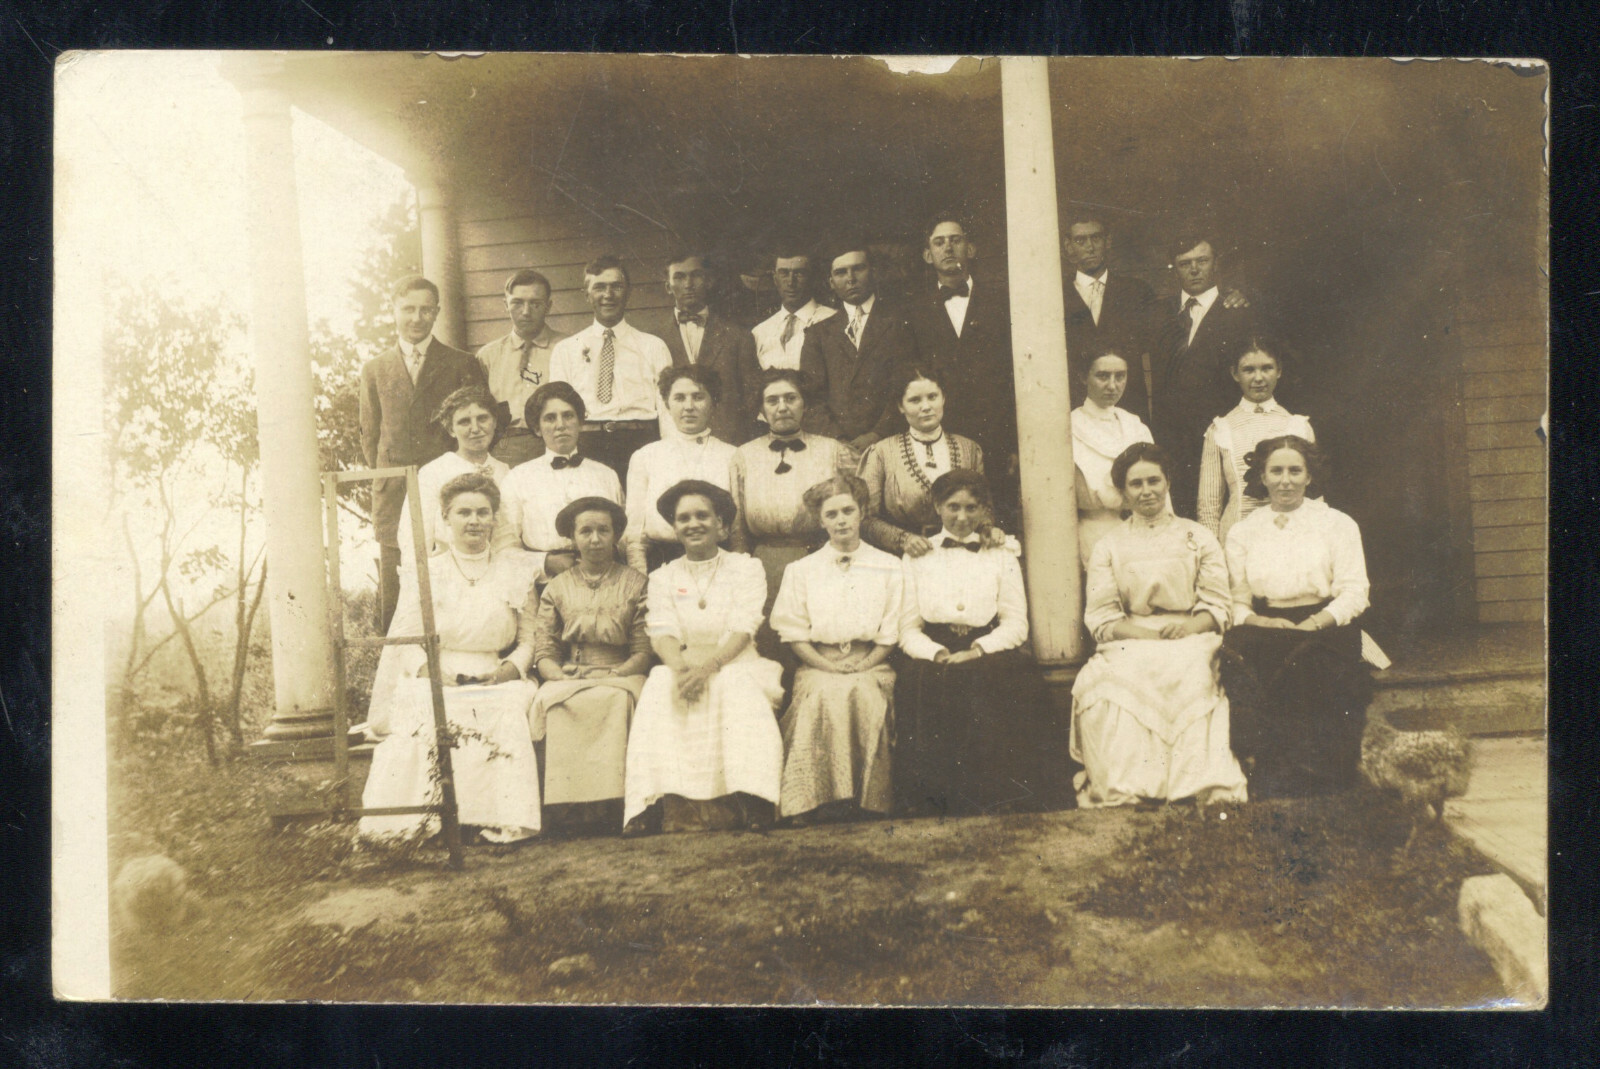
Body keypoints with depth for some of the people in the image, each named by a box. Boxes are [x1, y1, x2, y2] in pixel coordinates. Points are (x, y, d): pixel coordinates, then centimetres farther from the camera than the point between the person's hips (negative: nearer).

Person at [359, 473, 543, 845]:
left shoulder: (516, 571, 15)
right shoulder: (424, 574, 13)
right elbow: (405, 641, 5)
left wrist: (511, 667, -9)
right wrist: (433, 671, -14)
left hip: (497, 684, 1)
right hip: (435, 684, -1)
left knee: (507, 717, -33)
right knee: (429, 721, -34)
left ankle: (502, 820, -29)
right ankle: (429, 821, -28)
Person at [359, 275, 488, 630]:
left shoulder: (462, 365, 8)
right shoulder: (374, 370, 15)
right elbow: (370, 434, 18)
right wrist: (384, 478, 8)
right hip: (394, 494, 2)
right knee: (393, 585, 0)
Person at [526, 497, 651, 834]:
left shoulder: (634, 584, 12)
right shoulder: (557, 588, 17)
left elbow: (644, 651, 4)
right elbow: (543, 652, 9)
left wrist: (613, 675, -14)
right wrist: (560, 674, -13)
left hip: (620, 678, -1)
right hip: (568, 681, 1)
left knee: (613, 701, -37)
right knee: (553, 702, -33)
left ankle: (608, 806, -36)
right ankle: (566, 810, -34)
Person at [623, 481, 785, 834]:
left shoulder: (746, 568, 8)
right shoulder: (663, 577, 14)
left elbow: (742, 632, -7)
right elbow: (663, 635, -1)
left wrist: (708, 666, -26)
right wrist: (682, 668, -25)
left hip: (736, 667, -1)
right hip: (683, 668, 1)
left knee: (736, 686, -35)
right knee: (661, 684, -32)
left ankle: (746, 803, -43)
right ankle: (676, 806, -41)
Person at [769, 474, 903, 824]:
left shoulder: (889, 568, 14)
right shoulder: (801, 570, 15)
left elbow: (891, 633, 9)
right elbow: (793, 632, 8)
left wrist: (862, 667, -6)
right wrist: (828, 666, -7)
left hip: (871, 666, 0)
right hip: (818, 665, 0)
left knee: (864, 695, -35)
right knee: (827, 695, -35)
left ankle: (868, 795, -26)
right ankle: (822, 797, -30)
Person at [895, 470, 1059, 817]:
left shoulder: (1002, 558, 18)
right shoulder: (916, 557, 16)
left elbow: (1016, 624, 7)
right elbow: (908, 628, 8)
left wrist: (977, 651, -11)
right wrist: (939, 654, -13)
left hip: (988, 655, 0)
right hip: (933, 658, 0)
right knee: (931, 688, -32)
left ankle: (994, 801, -22)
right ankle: (938, 804, -24)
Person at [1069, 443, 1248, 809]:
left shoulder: (1198, 538, 17)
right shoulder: (1108, 546, 17)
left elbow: (1218, 607, 9)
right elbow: (1100, 618, 6)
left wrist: (1191, 627, -15)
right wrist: (1150, 634, -12)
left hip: (1190, 642, 0)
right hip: (1128, 646, 0)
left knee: (1191, 678, -36)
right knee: (1119, 682, -35)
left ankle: (1199, 790, -36)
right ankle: (1123, 794, -36)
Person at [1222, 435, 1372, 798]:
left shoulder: (1337, 524, 10)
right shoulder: (1242, 532, 17)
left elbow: (1354, 594, 0)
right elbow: (1236, 602, 11)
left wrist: (1311, 625, -16)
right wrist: (1260, 623, -12)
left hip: (1325, 633, -2)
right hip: (1264, 631, 2)